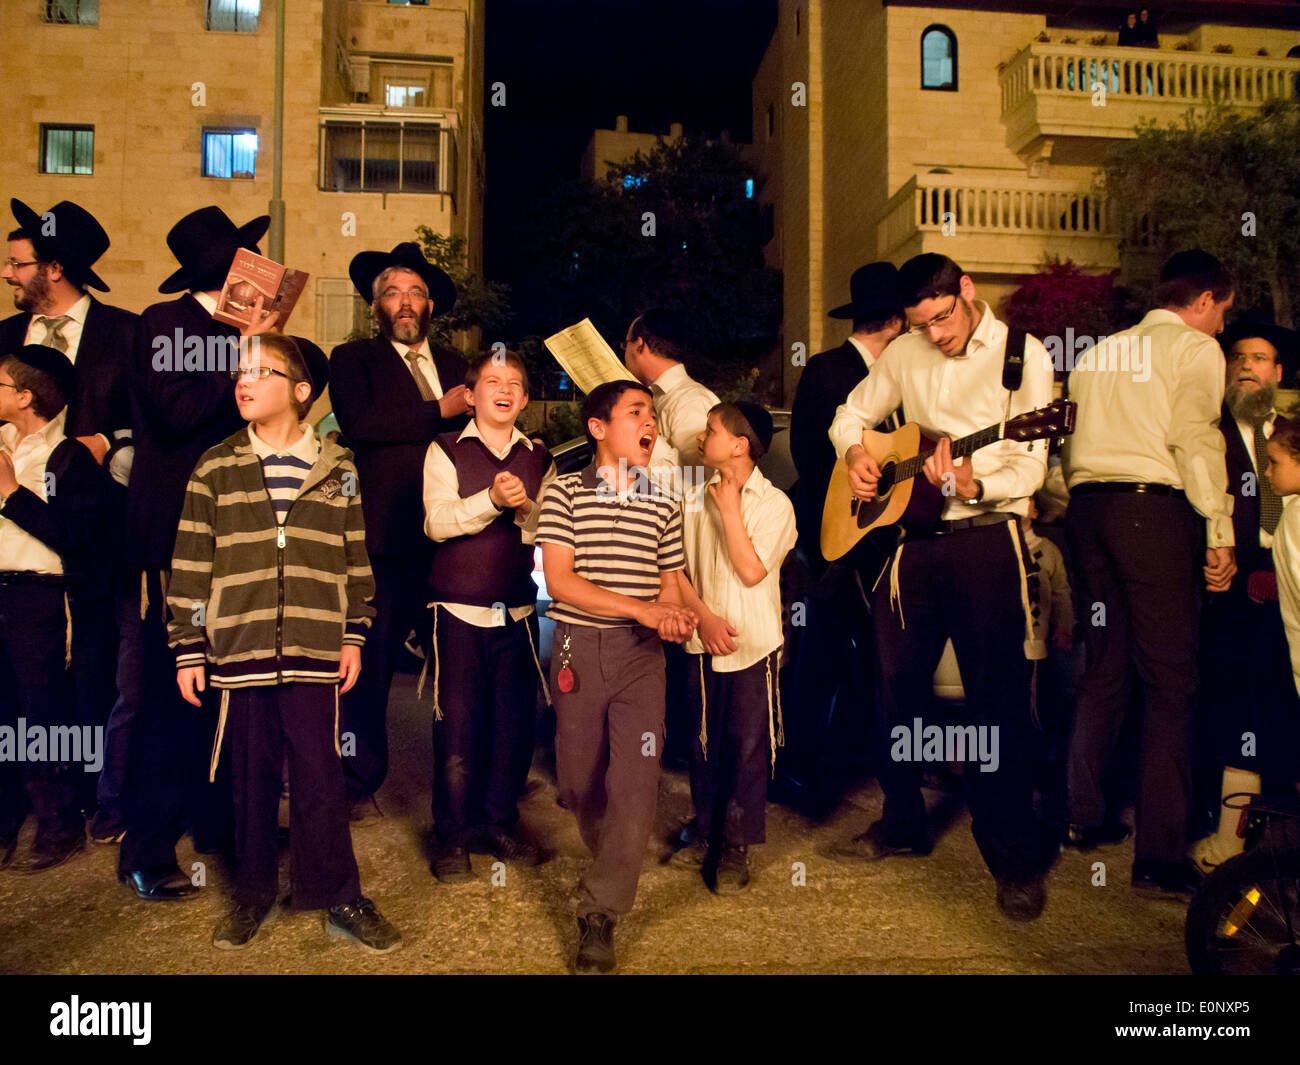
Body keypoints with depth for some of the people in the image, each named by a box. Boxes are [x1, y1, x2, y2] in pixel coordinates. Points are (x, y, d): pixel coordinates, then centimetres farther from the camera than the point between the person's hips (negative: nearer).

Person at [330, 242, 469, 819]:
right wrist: (440, 412, -10)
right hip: (386, 538, -4)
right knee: (370, 665, 2)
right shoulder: (353, 359, 7)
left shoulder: (455, 366, 22)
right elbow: (359, 423, -12)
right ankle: (360, 785, 17)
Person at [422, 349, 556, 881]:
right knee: (456, 723, 0)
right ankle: (454, 835, 15)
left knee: (516, 721, 6)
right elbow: (438, 522, -12)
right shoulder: (445, 451, 2)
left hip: (518, 611, 3)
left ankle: (500, 822, 23)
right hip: (459, 610, -3)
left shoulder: (539, 458, 10)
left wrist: (526, 508, -16)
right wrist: (492, 500, -26)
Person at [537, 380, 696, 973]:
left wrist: (675, 616, -10)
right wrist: (640, 608, -18)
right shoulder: (564, 494, -1)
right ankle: (613, 865, 40)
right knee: (578, 780, 9)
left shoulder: (663, 506, 9)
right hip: (578, 648, -1)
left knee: (636, 781, -9)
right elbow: (559, 580, -10)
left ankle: (600, 913, 3)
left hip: (642, 654, 2)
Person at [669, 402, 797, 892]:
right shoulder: (695, 500, 7)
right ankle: (707, 834, 26)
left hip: (752, 643, -4)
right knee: (705, 741, 13)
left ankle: (736, 847, 14)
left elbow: (752, 572, -16)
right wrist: (703, 616, -8)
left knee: (747, 746, 2)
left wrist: (730, 510, -15)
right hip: (703, 639, 4)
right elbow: (676, 567, 5)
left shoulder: (774, 503, -7)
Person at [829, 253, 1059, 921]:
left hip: (986, 536, -5)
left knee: (997, 694, -5)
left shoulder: (1022, 356, -6)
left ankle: (1016, 860, 8)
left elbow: (1028, 470, -12)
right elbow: (851, 414, 21)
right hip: (909, 533, 5)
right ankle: (903, 823, 29)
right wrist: (854, 453, -1)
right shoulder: (907, 354, 9)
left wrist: (971, 484, -31)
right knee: (898, 683, 11)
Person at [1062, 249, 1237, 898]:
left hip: (1087, 506, 7)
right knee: (1170, 681, -5)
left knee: (1104, 668, 16)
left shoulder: (1099, 352, 23)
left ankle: (1086, 817, 23)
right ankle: (1159, 856, -7)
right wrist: (1220, 533, -11)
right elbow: (1194, 436, -11)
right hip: (1155, 506, -7)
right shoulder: (1195, 347, 4)